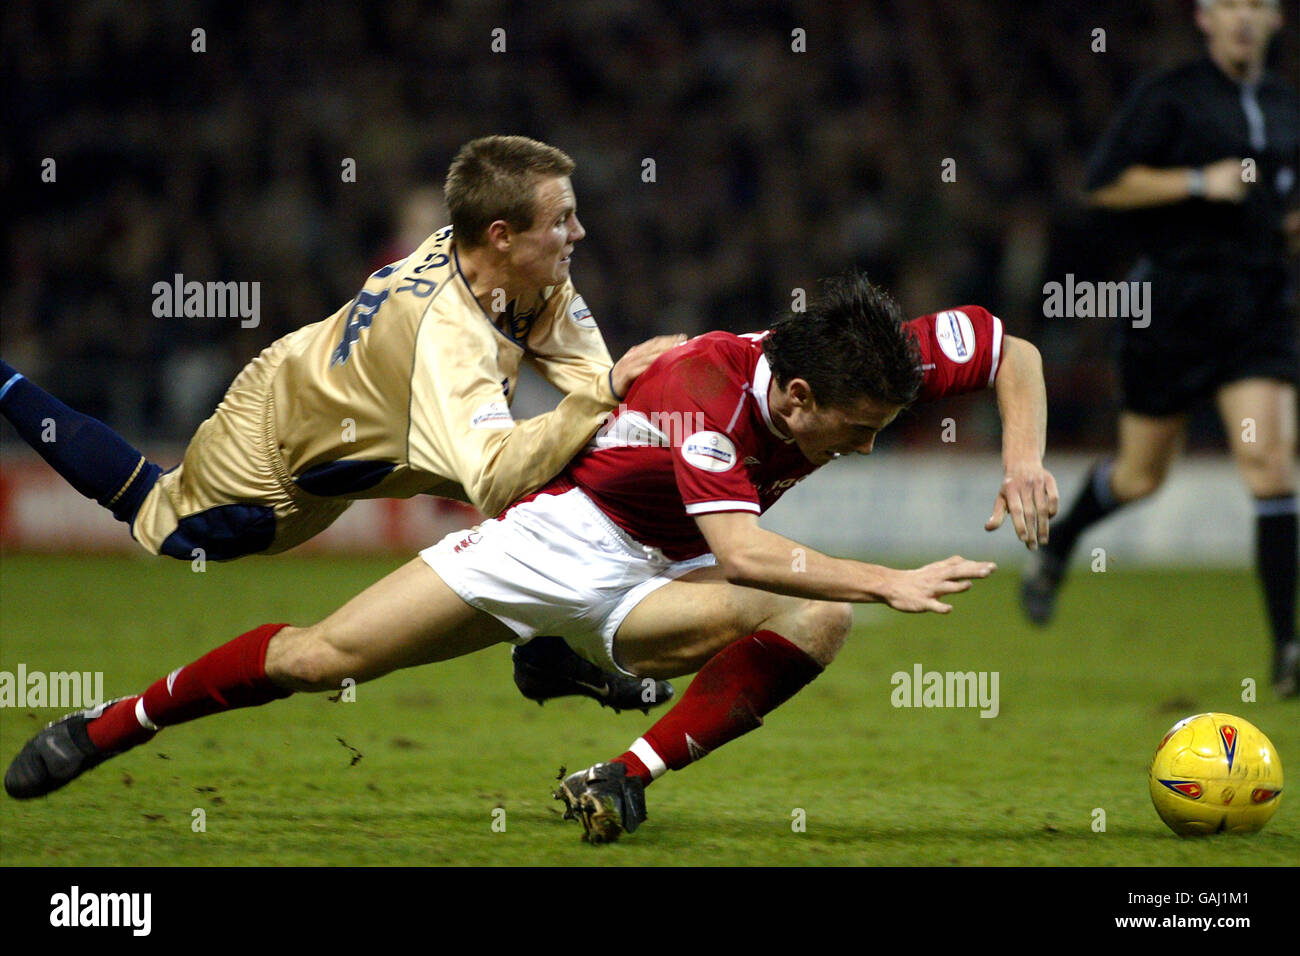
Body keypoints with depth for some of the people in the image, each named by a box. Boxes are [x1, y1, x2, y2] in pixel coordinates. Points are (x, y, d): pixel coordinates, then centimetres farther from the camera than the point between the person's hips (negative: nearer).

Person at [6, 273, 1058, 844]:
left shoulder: (862, 367, -16)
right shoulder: (706, 388, -33)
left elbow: (1015, 351, -2)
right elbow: (741, 550, -45)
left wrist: (1025, 456, -19)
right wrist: (892, 584, -49)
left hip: (652, 589, 4)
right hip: (567, 533, -4)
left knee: (818, 622, -27)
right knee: (323, 655, -8)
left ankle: (628, 779, -23)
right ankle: (115, 723, 14)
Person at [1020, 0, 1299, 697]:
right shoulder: (1169, 97, -6)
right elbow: (1104, 183, -12)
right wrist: (1200, 182, -19)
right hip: (1175, 299, -4)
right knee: (1140, 476, 8)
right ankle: (1055, 550, 41)